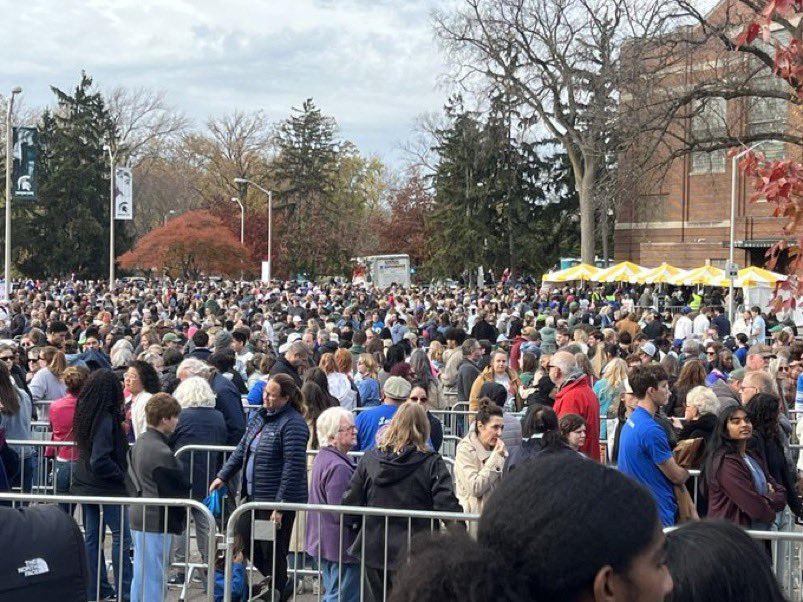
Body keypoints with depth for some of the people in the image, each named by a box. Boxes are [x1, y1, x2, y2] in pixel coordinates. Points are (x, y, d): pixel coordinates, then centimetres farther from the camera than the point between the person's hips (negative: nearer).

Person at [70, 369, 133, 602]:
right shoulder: (106, 418, -21)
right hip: (107, 487, -8)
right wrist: (121, 475, -13)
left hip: (85, 485, 8)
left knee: (92, 537, 11)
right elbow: (100, 460, -25)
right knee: (121, 537, 1)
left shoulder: (87, 413, 3)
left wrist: (121, 425, 7)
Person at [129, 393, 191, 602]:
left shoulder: (140, 443, 8)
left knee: (141, 575, 17)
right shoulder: (161, 452, -21)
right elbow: (181, 488, -14)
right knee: (154, 578, -2)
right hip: (157, 521, -9)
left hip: (139, 516, 9)